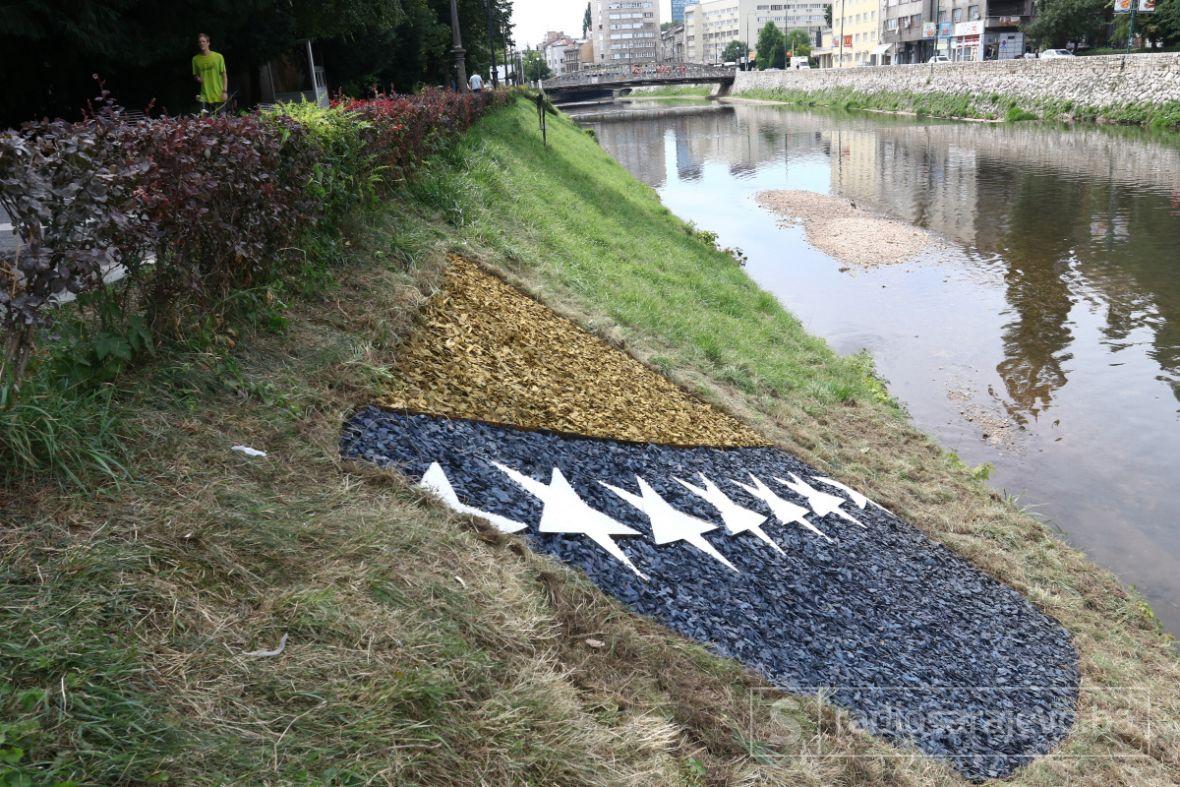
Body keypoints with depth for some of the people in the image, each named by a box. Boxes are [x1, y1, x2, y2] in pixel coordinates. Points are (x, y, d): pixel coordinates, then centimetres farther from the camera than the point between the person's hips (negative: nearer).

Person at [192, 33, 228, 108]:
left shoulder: (218, 57, 0)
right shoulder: (195, 59, 6)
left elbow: (223, 75, 2)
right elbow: (195, 75, 17)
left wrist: (224, 91, -5)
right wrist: (198, 78, -7)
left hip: (219, 96, -1)